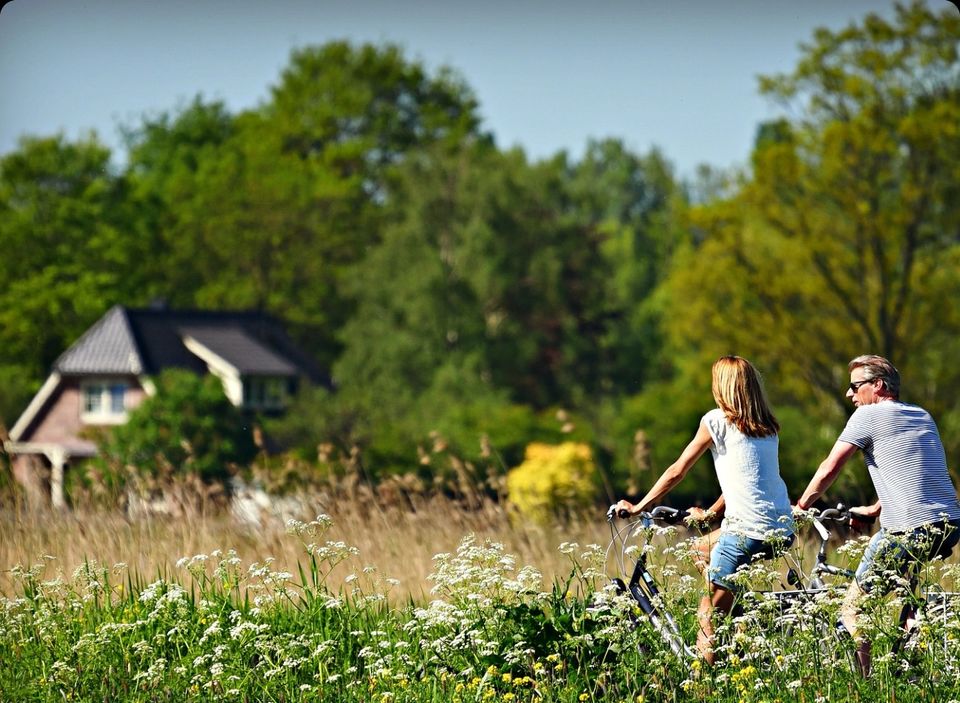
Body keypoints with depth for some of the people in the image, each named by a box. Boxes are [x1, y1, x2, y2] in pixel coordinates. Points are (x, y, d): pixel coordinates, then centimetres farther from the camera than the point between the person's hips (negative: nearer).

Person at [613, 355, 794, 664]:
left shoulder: (717, 420, -1)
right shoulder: (768, 426, 17)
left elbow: (677, 471, 4)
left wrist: (638, 507, 14)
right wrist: (709, 513, 36)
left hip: (748, 532, -8)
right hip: (783, 531, 8)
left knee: (708, 618, -1)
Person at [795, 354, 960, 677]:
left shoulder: (869, 415, -1)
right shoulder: (923, 416, 21)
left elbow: (828, 470, 0)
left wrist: (800, 506, 14)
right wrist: (875, 509, 41)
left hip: (911, 532, -8)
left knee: (852, 612, 1)